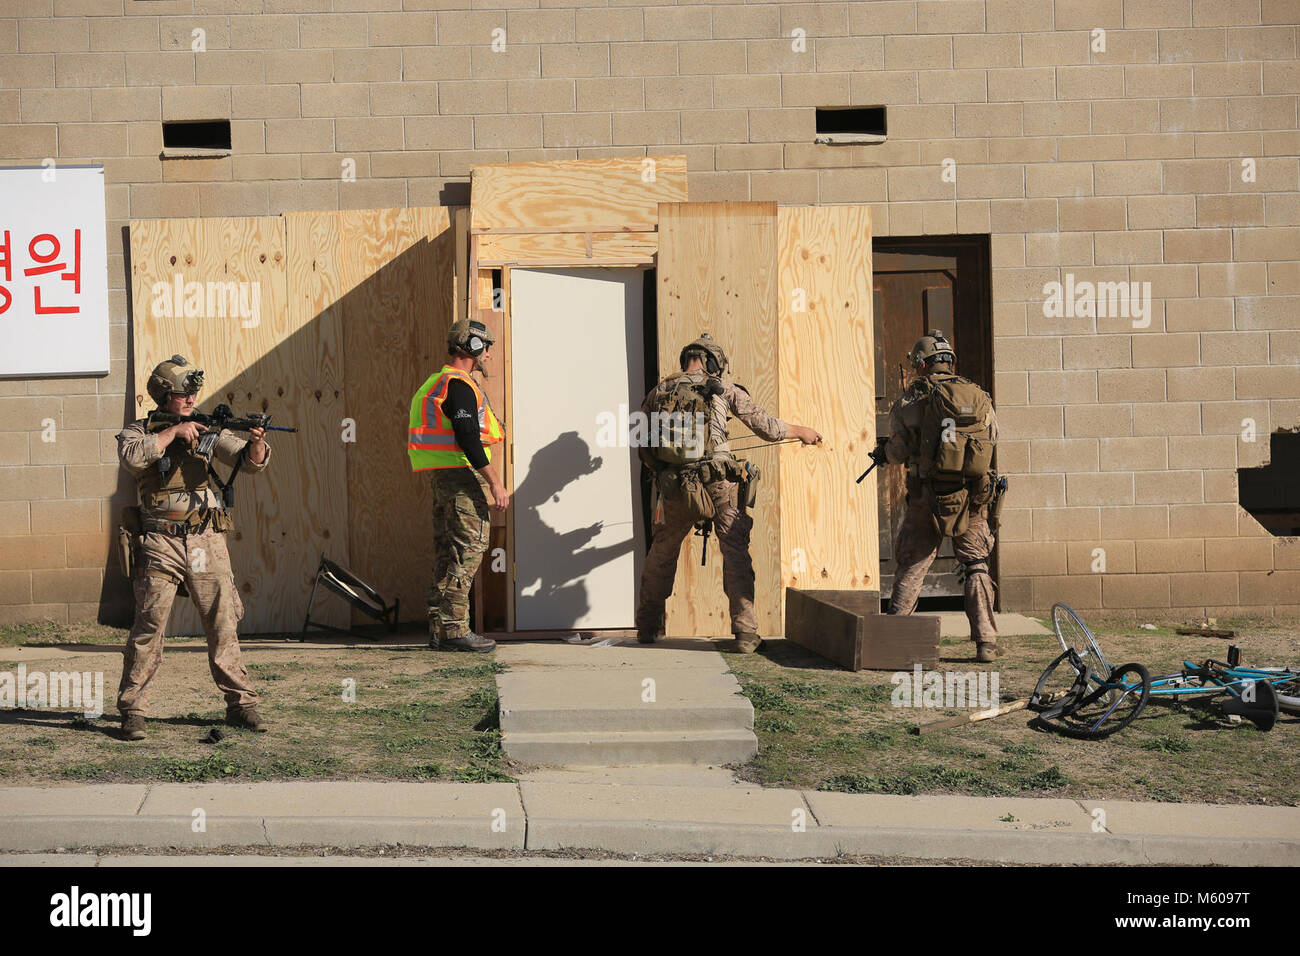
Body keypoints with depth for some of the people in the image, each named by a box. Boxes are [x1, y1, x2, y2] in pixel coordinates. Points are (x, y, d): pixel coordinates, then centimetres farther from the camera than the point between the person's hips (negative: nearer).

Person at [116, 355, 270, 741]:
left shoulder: (209, 430, 10)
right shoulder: (138, 431, 4)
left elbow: (251, 461, -1)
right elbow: (133, 456, -19)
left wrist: (257, 442, -22)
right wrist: (174, 431, -17)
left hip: (207, 542, 2)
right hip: (161, 545, -2)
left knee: (223, 627, 5)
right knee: (148, 627, -3)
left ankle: (240, 704, 14)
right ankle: (132, 711, 4)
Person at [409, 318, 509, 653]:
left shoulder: (437, 383, 21)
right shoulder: (459, 385, -12)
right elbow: (468, 439, -20)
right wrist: (495, 483, -20)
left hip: (442, 476, 10)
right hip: (462, 475, -10)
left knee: (448, 552, 11)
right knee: (468, 549, -10)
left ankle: (439, 630, 13)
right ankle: (455, 628, -12)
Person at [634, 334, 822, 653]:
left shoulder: (659, 392, 9)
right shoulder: (723, 389, 3)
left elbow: (641, 448, 13)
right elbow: (765, 426, 6)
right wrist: (800, 431, 22)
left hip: (677, 491, 3)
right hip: (721, 483, -2)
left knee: (662, 553, 20)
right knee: (735, 555, 4)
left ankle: (647, 626, 27)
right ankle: (745, 633, -2)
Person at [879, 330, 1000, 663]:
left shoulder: (912, 398, -4)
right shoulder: (979, 396, 3)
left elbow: (898, 452, 0)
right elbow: (992, 438, 15)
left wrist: (884, 449, 21)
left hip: (928, 497, -1)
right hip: (973, 497, 2)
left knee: (911, 567, 9)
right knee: (976, 566, 12)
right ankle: (986, 642, 8)